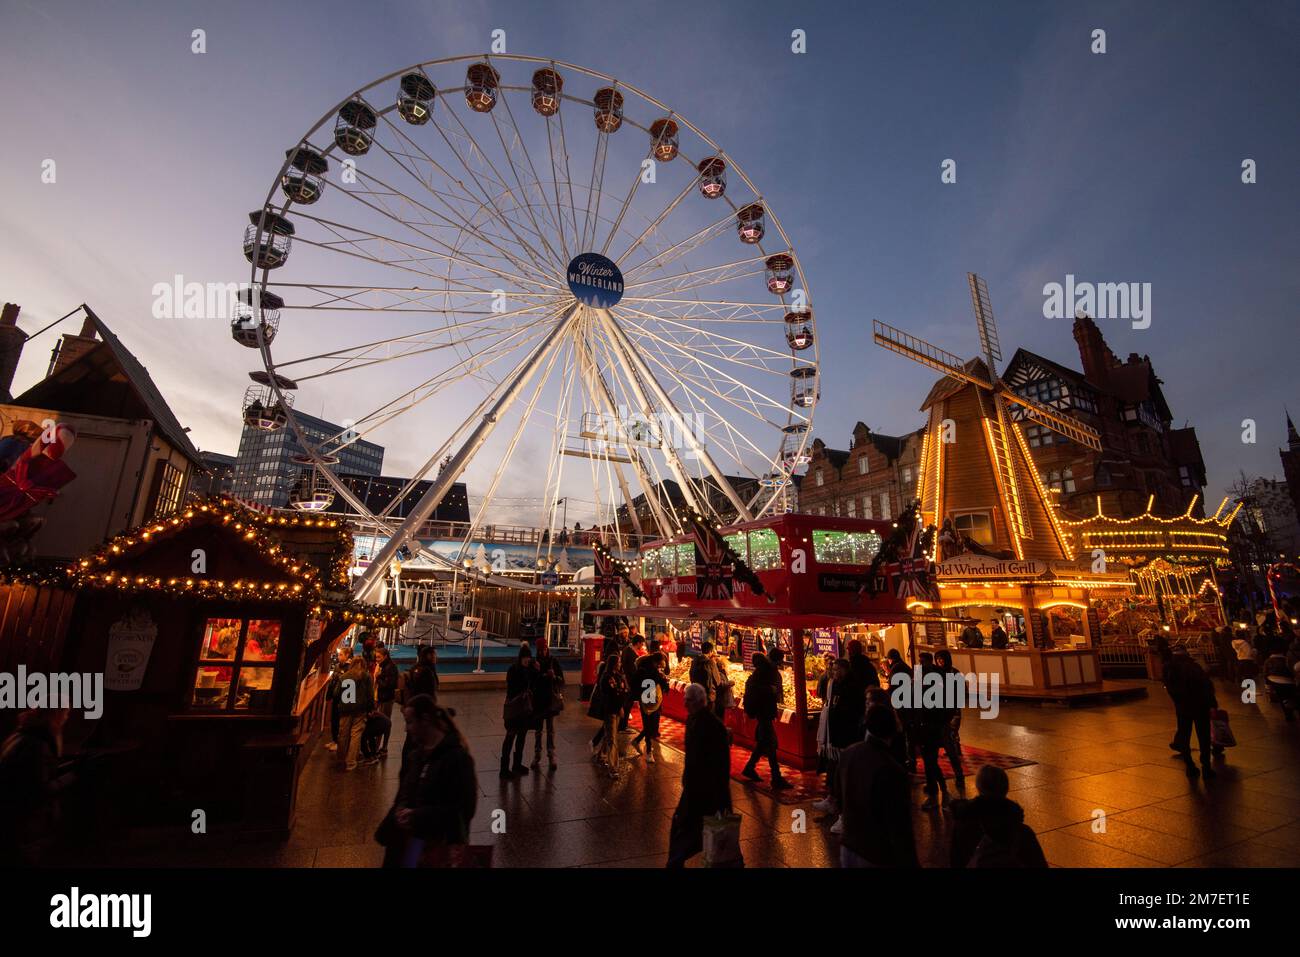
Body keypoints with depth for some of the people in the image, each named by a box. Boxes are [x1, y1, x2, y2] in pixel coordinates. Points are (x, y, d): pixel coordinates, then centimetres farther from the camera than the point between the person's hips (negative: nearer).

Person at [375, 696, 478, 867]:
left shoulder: (457, 757, -14)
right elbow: (405, 793, 18)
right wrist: (402, 811, -4)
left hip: (442, 838, -7)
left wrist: (418, 817, -17)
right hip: (409, 831, 7)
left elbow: (464, 810, -14)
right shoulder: (417, 753, 9)